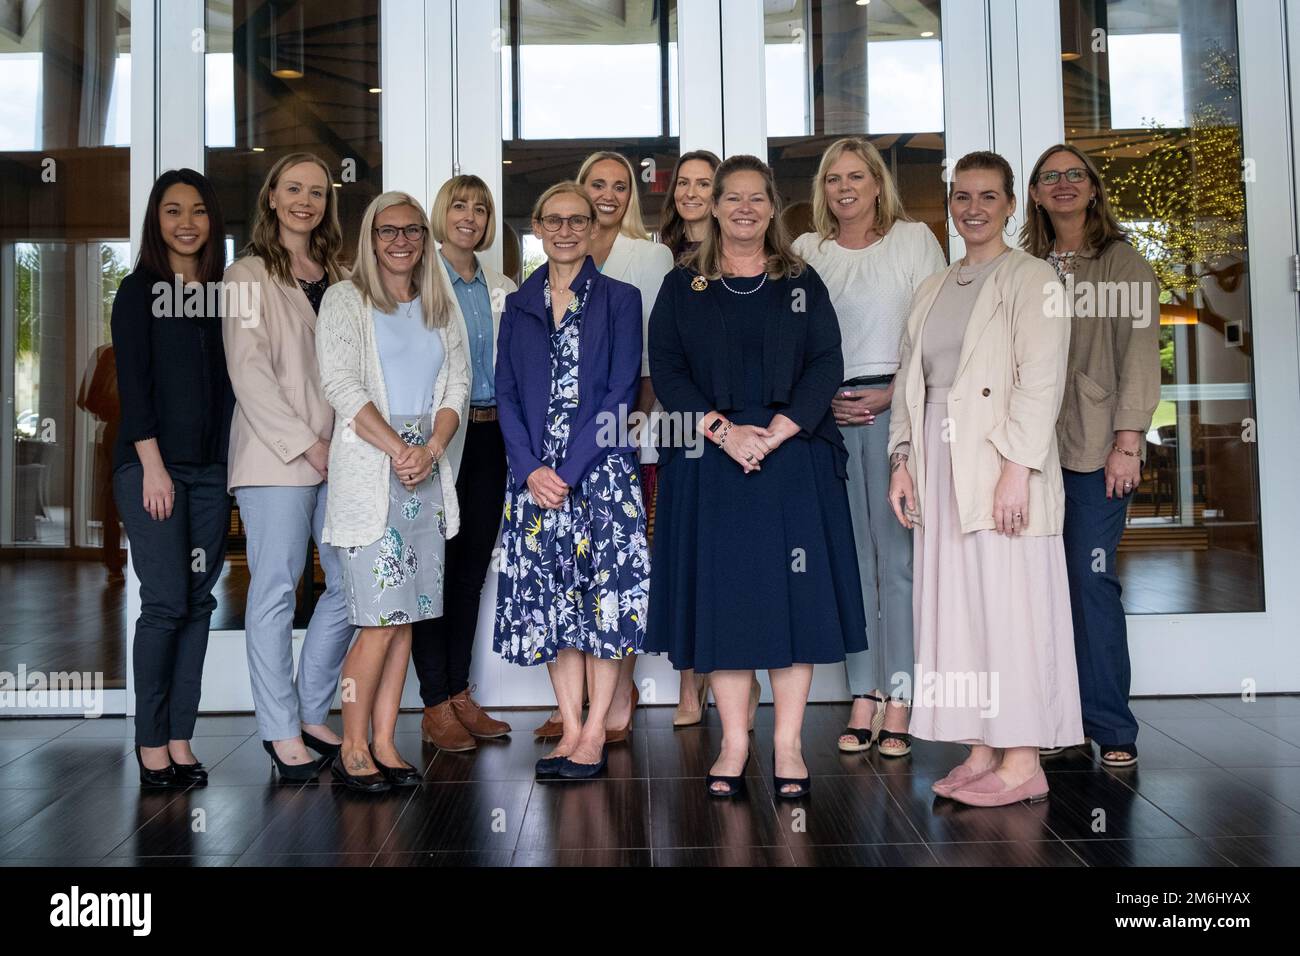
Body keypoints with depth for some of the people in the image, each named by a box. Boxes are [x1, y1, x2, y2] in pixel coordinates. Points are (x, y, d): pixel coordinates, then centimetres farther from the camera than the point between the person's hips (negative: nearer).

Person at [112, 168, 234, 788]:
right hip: (152, 464, -4)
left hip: (210, 468, 5)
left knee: (198, 602, 3)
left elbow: (226, 381, 13)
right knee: (167, 603, -7)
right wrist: (152, 465, -12)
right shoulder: (140, 290, 1)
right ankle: (151, 742, 4)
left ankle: (180, 739, 10)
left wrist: (230, 461, 6)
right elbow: (133, 382, -5)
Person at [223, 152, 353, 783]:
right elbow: (249, 371, -6)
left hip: (338, 453, 5)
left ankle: (312, 716, 17)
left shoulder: (337, 276, 19)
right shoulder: (249, 275, 4)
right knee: (276, 590, -4)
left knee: (351, 583, 3)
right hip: (275, 455, -5)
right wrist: (307, 443, -12)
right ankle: (282, 732, 6)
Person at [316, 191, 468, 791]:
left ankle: (384, 743, 11)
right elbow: (341, 385, -7)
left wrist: (431, 449, -7)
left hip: (428, 471, 5)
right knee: (381, 617, -10)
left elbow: (457, 386, 10)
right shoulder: (345, 300, 3)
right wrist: (397, 448, -15)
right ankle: (352, 747, 3)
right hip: (369, 469, -5)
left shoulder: (439, 308, 17)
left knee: (406, 615, 4)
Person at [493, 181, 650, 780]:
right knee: (548, 598, 4)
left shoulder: (619, 300, 4)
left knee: (603, 594, -5)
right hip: (533, 473, 3)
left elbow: (620, 393, -4)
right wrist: (531, 469, -7)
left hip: (601, 469, -3)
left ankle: (595, 732, 4)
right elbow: (506, 395, 9)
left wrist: (569, 469, -12)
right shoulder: (519, 305, 13)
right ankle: (571, 727, 14)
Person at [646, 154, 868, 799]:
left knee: (792, 595, -1)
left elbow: (827, 364, 1)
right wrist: (723, 430, -14)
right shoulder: (682, 286, 10)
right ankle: (734, 744, 10)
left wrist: (777, 432, -13)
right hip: (710, 464, 0)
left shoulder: (803, 284, 11)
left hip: (794, 462, 0)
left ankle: (788, 745, 8)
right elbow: (666, 369, 0)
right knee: (721, 596, 0)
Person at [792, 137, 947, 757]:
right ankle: (863, 696, 10)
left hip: (898, 407, -3)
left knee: (897, 551, -5)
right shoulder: (806, 251, 15)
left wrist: (893, 395, -8)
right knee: (849, 555, 3)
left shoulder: (914, 239, 7)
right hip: (826, 411, 3)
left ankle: (898, 701, 1)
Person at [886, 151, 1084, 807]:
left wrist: (1016, 469, -19)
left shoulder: (1031, 278, -2)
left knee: (1010, 603, -4)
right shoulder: (933, 290, 19)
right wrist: (902, 463, 8)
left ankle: (1022, 761, 4)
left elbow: (1041, 380, -11)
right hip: (941, 469, 7)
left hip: (1001, 466, -6)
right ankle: (982, 751, 15)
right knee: (956, 604, 7)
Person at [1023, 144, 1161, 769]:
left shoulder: (1124, 265, 7)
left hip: (1094, 447, -3)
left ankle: (1111, 727, 3)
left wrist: (1127, 443, -10)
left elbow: (1140, 357, -1)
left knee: (1091, 580, -7)